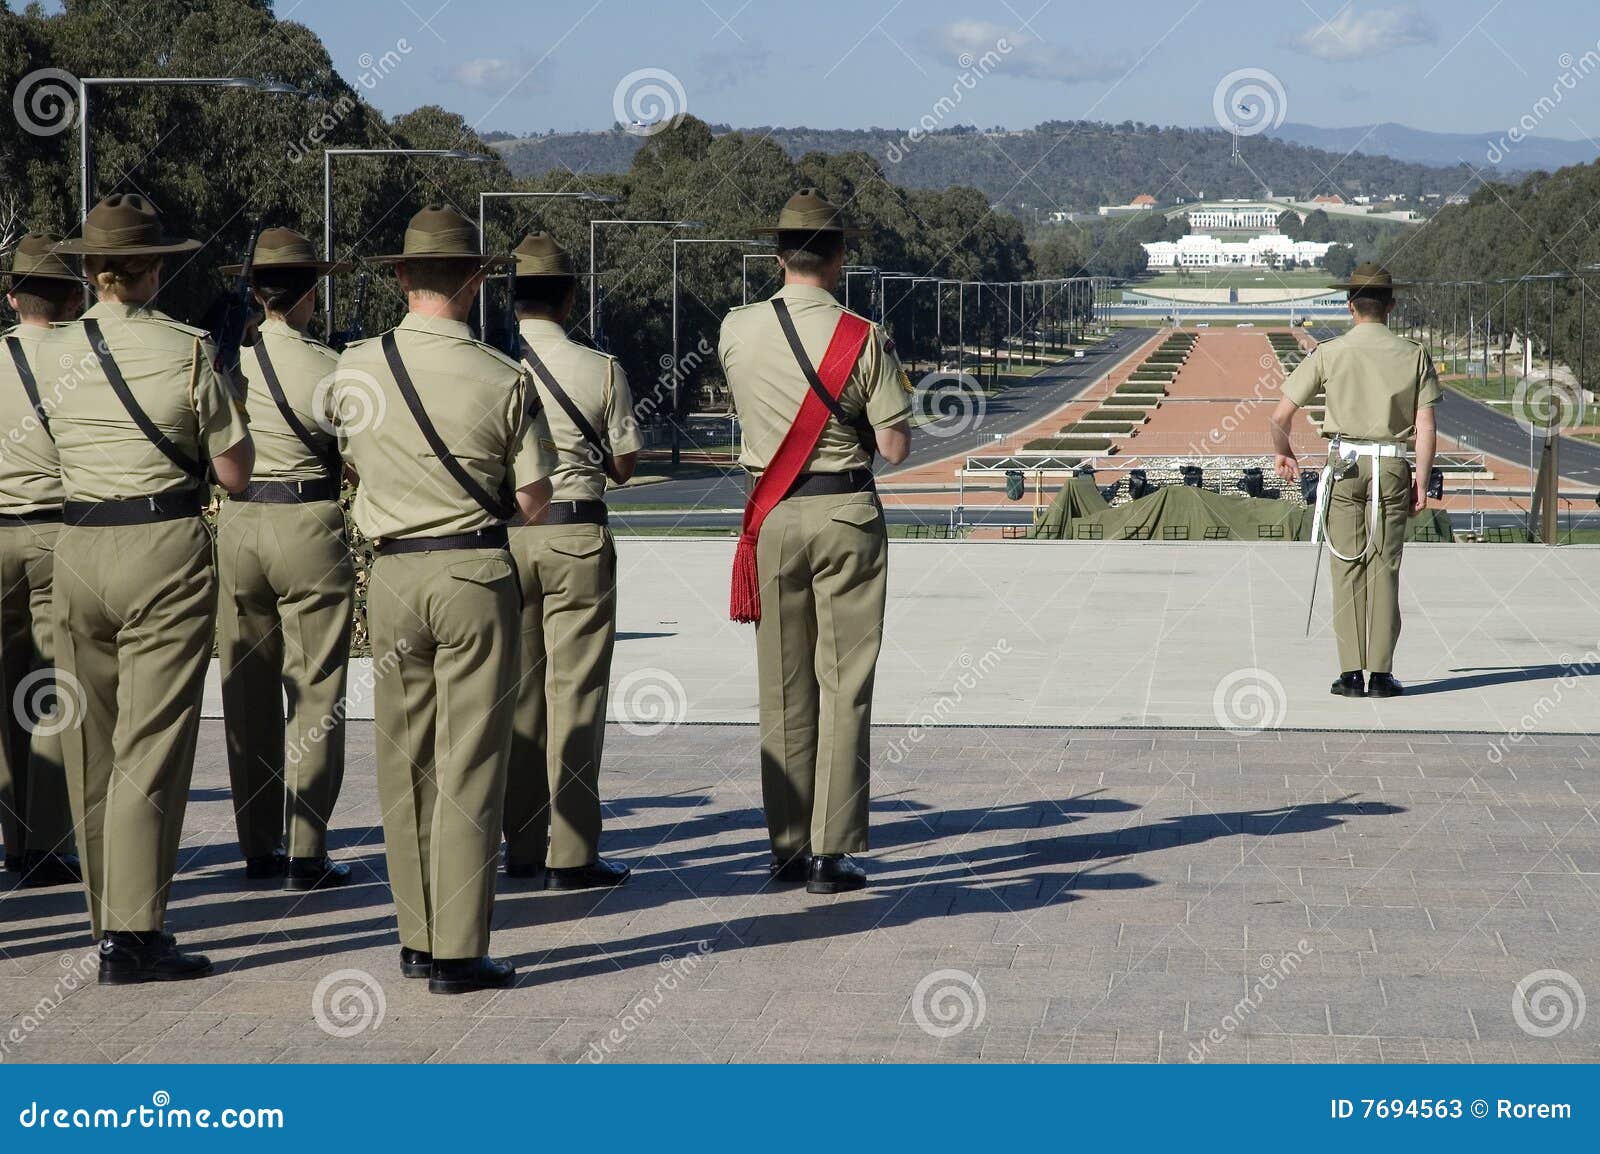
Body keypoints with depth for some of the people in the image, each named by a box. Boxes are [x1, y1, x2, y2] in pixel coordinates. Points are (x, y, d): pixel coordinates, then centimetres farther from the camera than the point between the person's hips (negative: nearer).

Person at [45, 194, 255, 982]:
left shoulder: (55, 354, 4)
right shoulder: (186, 350, -7)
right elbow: (235, 473, -4)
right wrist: (227, 415, 13)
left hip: (77, 551, 4)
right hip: (165, 547, -4)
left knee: (91, 745, 13)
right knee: (151, 745, -3)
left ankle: (108, 924, 21)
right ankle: (133, 935, -6)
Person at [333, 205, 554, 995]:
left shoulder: (354, 369, -1)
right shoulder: (504, 379, -9)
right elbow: (532, 503, -4)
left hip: (393, 574, 3)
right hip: (476, 573, -3)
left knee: (405, 764, 13)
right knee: (470, 766, 1)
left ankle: (417, 940, 19)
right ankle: (458, 952, 1)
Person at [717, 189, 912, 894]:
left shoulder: (736, 331, -1)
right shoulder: (863, 339, -9)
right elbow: (895, 447, -8)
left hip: (772, 517, 3)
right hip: (847, 515, -3)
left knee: (783, 689, 10)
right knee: (843, 684, 1)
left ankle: (786, 848, 14)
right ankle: (831, 853, -1)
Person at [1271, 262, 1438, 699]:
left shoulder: (1329, 353, -1)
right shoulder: (1414, 355, 2)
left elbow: (1280, 417, -1)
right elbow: (1426, 429, -3)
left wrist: (1284, 453, 17)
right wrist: (1421, 482, 4)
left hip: (1344, 465, -1)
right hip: (1393, 467, 1)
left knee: (1348, 568, 3)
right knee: (1385, 569, 4)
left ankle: (1352, 673, -1)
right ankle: (1381, 674, 2)